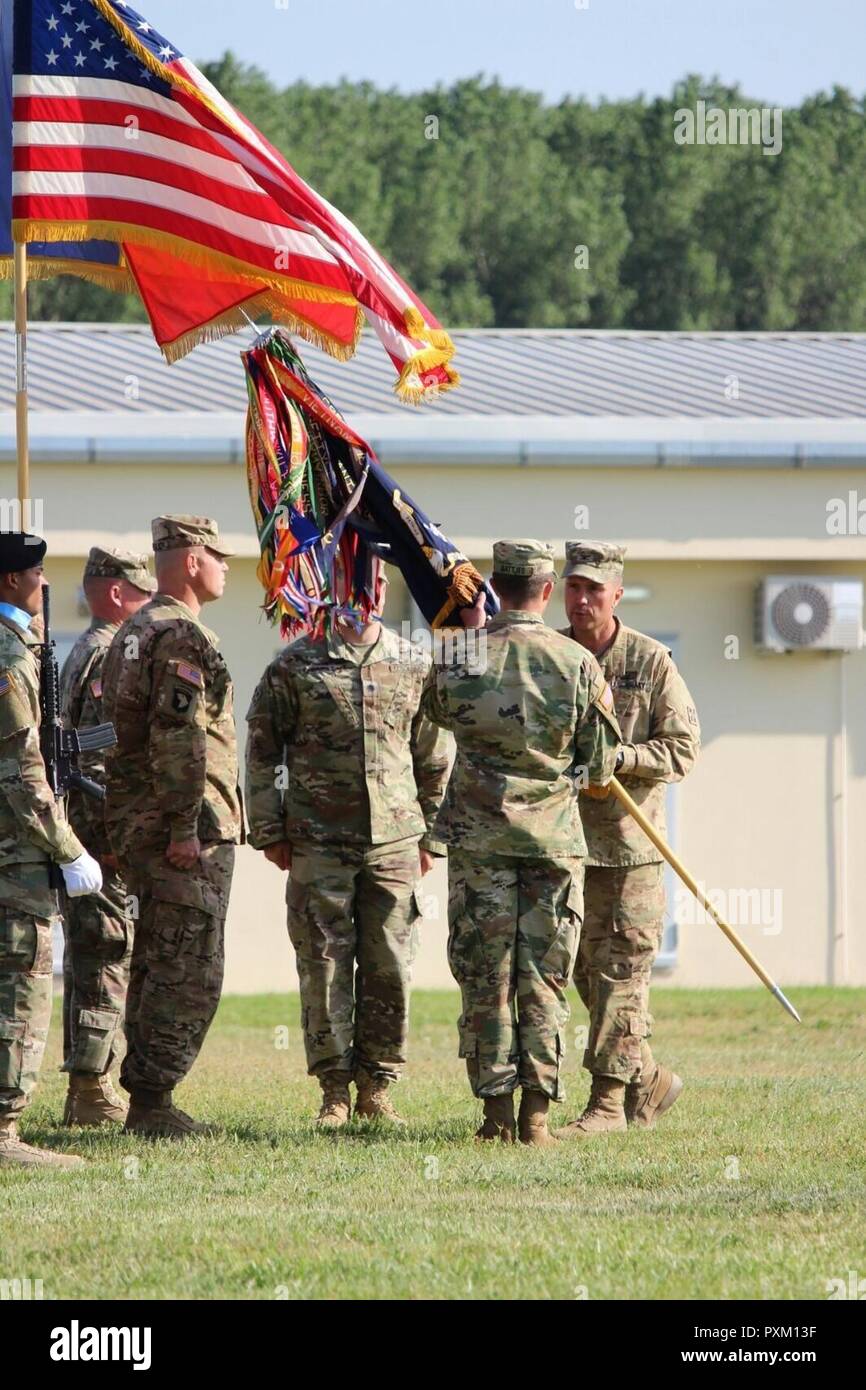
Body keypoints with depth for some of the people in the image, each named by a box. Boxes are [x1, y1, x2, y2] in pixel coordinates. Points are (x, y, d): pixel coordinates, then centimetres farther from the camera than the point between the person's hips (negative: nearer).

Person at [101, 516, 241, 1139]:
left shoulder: (134, 632, 17)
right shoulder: (182, 637, -14)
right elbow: (179, 739, -22)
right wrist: (183, 827, -23)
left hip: (137, 825, 10)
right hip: (187, 828, -10)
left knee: (158, 965, 14)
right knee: (191, 972, -8)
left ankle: (147, 1101, 16)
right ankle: (152, 1104, -8)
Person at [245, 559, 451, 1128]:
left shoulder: (415, 665, 9)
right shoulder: (295, 665, 1)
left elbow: (434, 757, 15)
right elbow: (262, 752, 5)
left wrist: (430, 836, 13)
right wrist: (270, 831, 1)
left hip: (395, 841, 2)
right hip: (318, 842, -2)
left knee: (389, 967, 2)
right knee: (325, 964, -2)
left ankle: (377, 1088, 11)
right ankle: (335, 1090, 5)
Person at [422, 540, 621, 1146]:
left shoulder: (461, 661, -6)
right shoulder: (579, 665, -6)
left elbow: (439, 709, 18)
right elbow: (600, 767, 2)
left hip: (479, 839, 0)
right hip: (555, 841, 0)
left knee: (485, 980, 5)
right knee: (543, 982, 5)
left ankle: (497, 1111, 4)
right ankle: (536, 1113, 1)